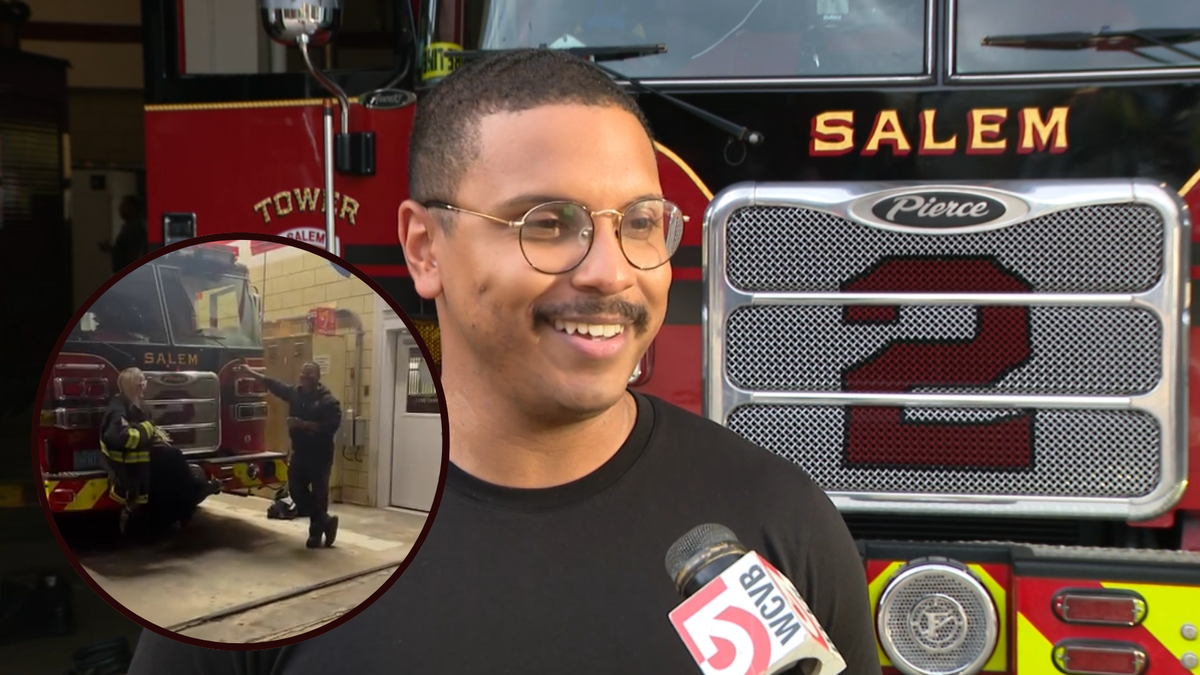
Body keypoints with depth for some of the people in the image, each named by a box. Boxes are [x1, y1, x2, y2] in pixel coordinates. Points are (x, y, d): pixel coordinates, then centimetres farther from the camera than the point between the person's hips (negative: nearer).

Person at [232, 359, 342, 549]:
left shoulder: (328, 401, -14)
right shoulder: (295, 392, 5)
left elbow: (331, 426, -22)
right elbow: (273, 384, 14)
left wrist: (303, 424, -25)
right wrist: (250, 372, 16)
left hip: (320, 455, -7)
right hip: (299, 452, 7)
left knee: (318, 494, 0)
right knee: (296, 489, 5)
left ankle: (316, 532, 15)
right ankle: (325, 521, 18)